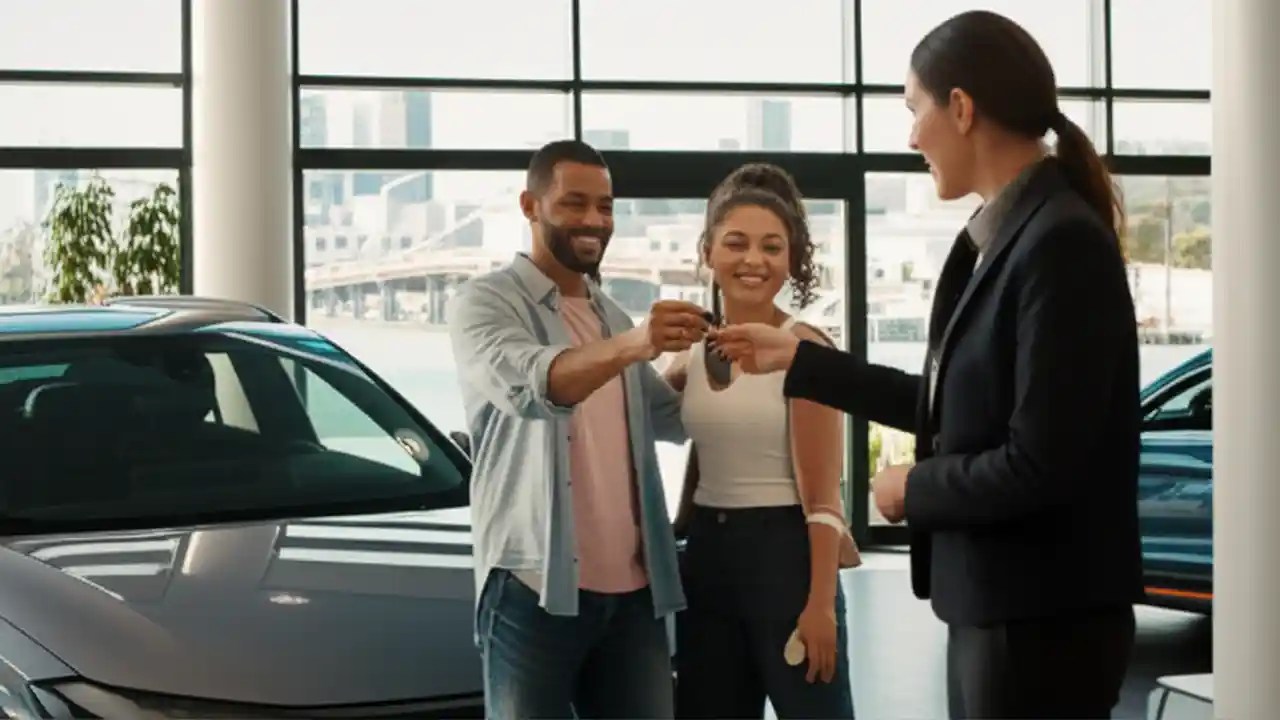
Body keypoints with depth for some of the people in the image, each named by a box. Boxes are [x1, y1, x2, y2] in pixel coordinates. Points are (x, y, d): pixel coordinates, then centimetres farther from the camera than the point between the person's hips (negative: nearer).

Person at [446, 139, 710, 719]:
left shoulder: (611, 314, 20)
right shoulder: (487, 301, -2)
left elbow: (672, 417, 25)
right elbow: (527, 384, -22)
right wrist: (633, 345, -38)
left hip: (633, 589, 6)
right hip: (535, 586, -6)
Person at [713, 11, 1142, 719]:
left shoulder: (1063, 243, -19)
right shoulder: (995, 239, 9)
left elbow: (1040, 466, -23)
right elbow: (954, 410, 15)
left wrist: (913, 489, -7)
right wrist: (798, 359, 19)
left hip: (1043, 618, -9)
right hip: (988, 605, 9)